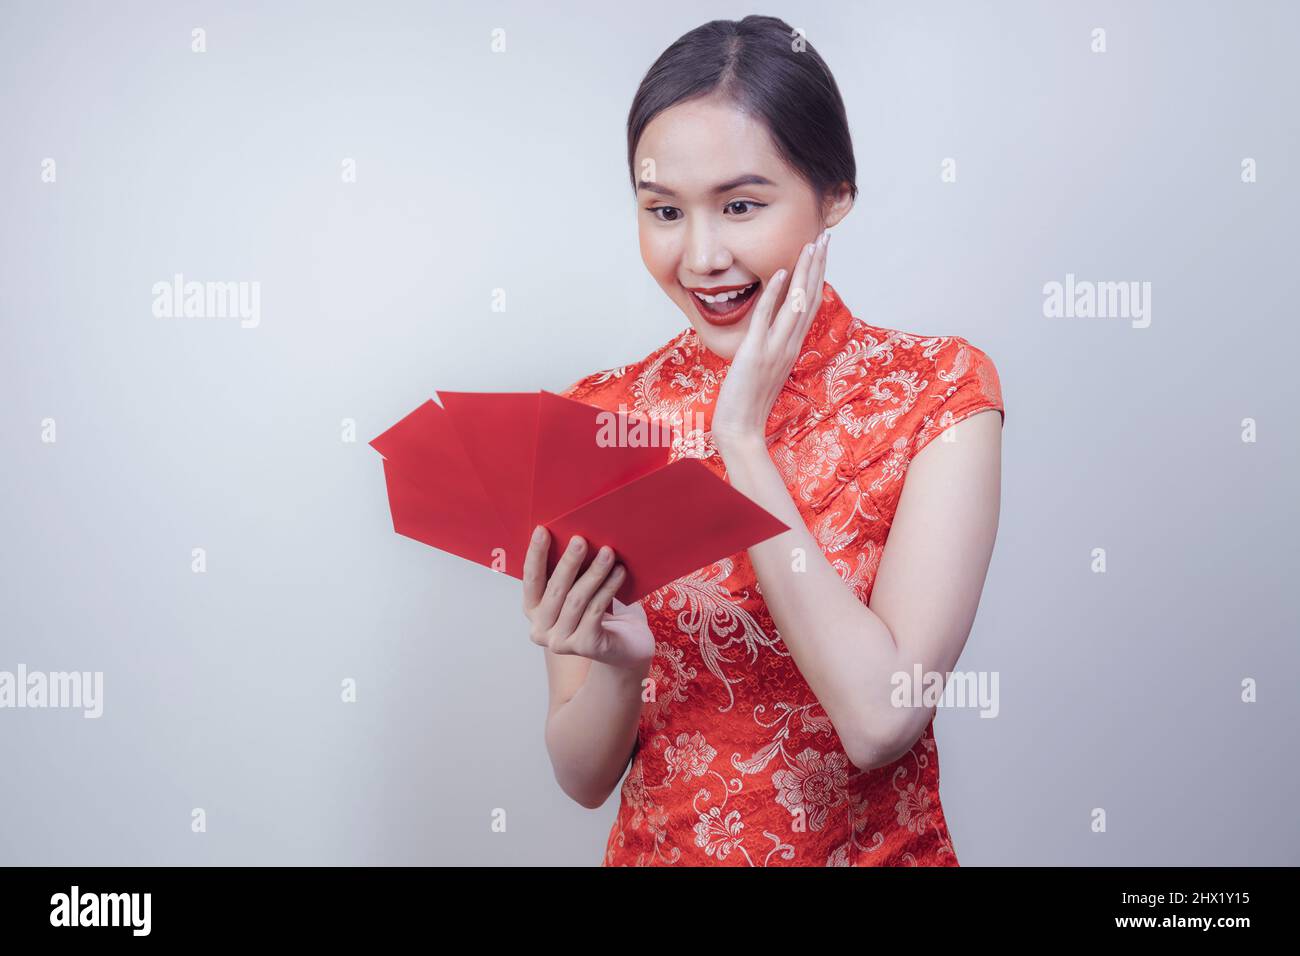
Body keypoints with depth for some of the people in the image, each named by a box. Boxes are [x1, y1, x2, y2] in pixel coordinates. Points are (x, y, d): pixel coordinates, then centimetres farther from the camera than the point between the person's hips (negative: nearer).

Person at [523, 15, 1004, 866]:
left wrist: (742, 442, -16)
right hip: (656, 847, 2)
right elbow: (586, 778, -2)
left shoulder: (938, 390, -7)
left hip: (878, 846, -1)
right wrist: (618, 662, -21)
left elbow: (881, 720, -18)